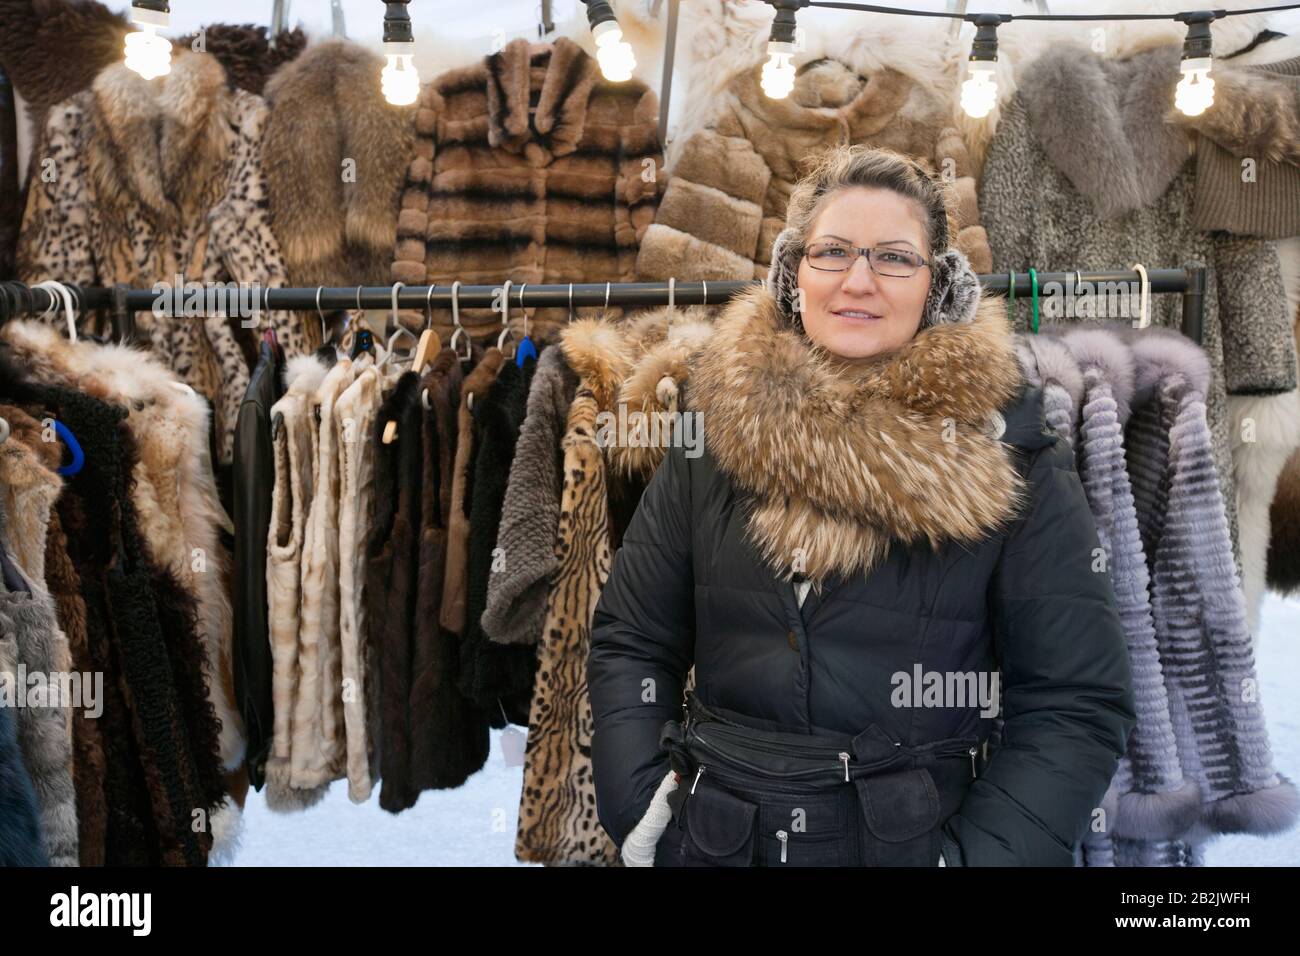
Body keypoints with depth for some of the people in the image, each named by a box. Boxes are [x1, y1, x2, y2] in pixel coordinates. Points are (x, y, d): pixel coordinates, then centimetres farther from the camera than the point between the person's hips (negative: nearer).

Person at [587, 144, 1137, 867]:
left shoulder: (1014, 463, -10)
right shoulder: (714, 440, -2)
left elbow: (1076, 704, -9)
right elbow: (629, 641, 2)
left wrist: (970, 856, -19)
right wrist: (640, 808, -9)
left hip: (921, 840, -2)